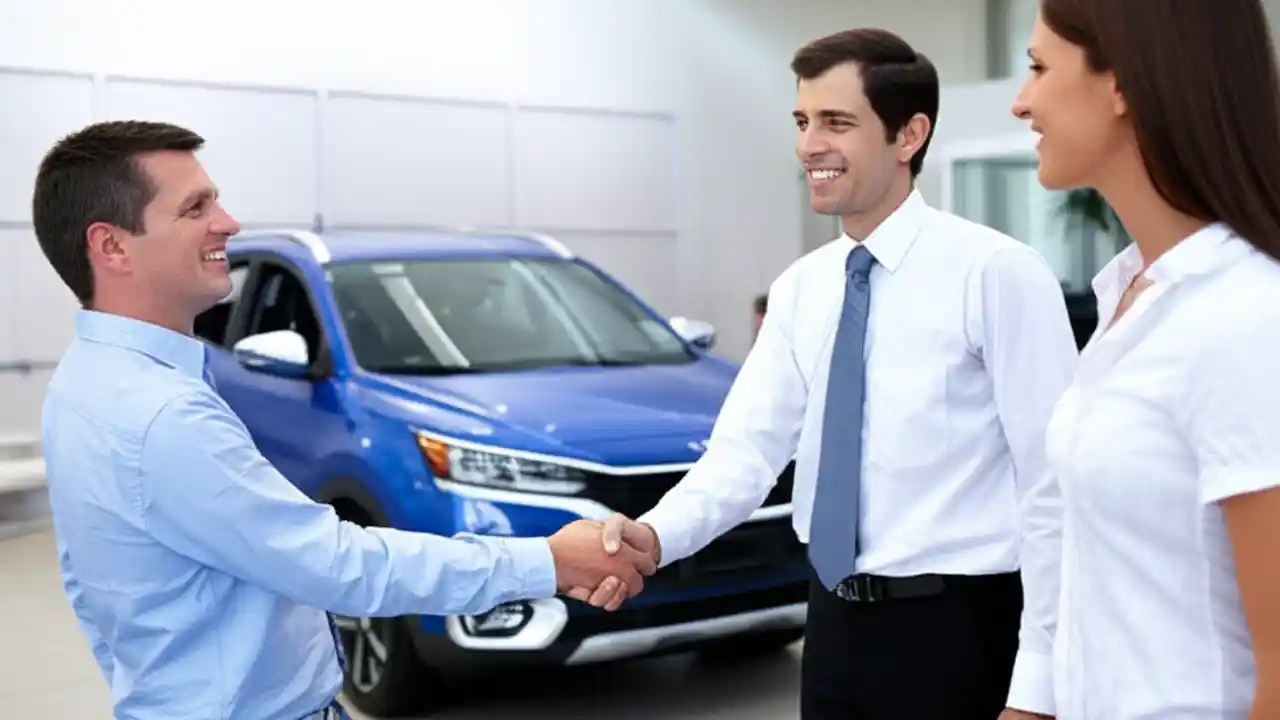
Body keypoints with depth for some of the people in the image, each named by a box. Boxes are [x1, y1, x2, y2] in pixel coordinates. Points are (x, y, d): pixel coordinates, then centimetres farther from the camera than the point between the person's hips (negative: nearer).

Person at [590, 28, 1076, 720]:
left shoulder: (998, 272, -13)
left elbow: (1055, 484, -14)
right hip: (835, 621, 6)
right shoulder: (799, 288, 5)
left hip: (956, 628, -5)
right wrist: (657, 536, -20)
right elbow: (747, 447, -2)